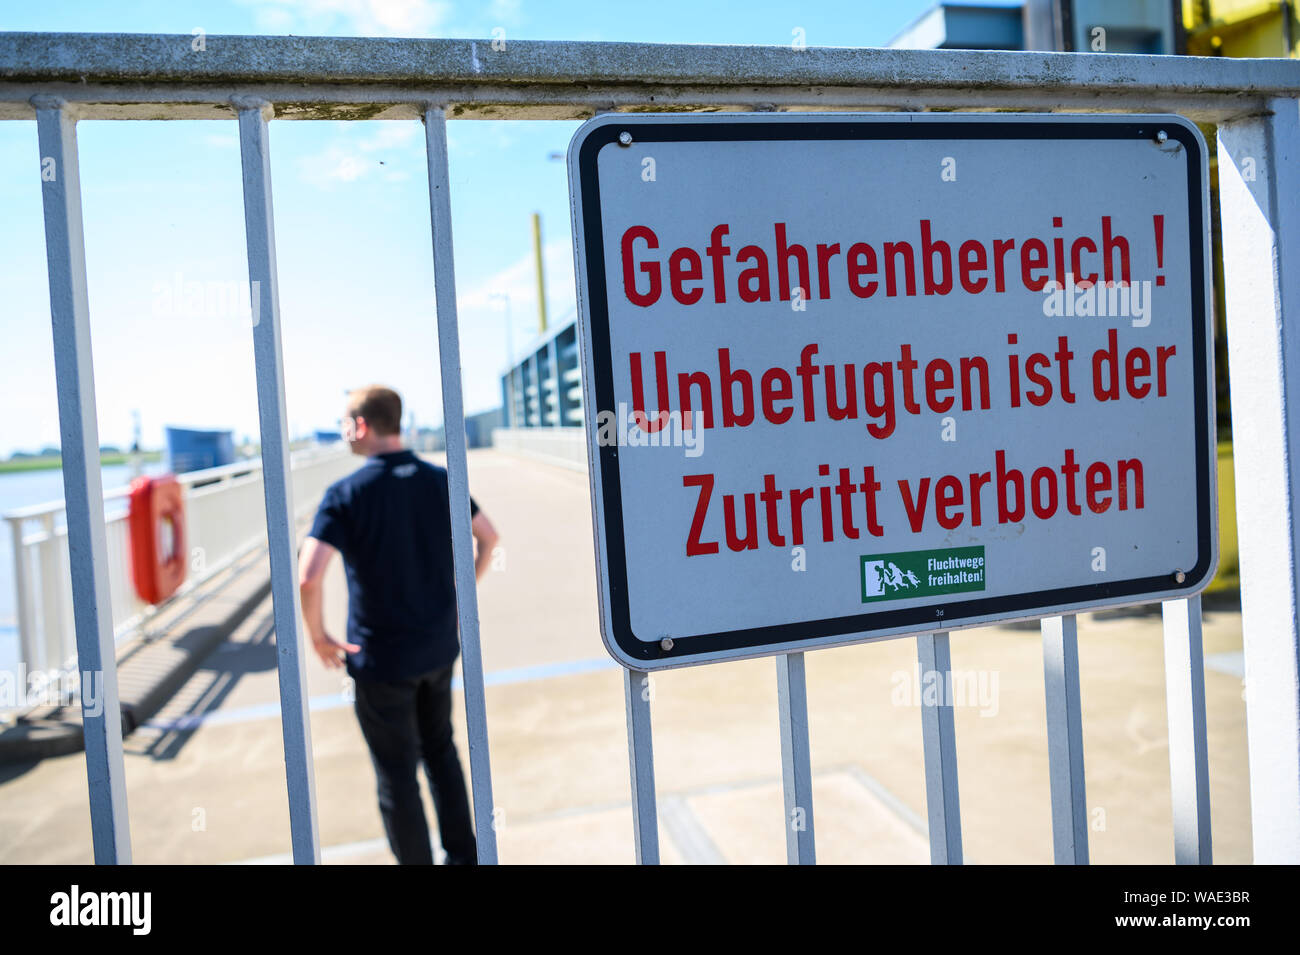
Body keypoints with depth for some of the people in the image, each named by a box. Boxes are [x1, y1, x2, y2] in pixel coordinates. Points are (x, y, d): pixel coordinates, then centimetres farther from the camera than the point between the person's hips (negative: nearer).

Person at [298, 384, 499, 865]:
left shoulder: (346, 493, -18)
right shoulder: (438, 479, -2)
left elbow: (308, 576, -28)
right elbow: (488, 537, 9)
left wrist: (317, 636, -12)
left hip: (381, 659, -5)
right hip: (440, 647, 5)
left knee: (397, 774, 11)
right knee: (441, 751, 23)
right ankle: (463, 855, 34)